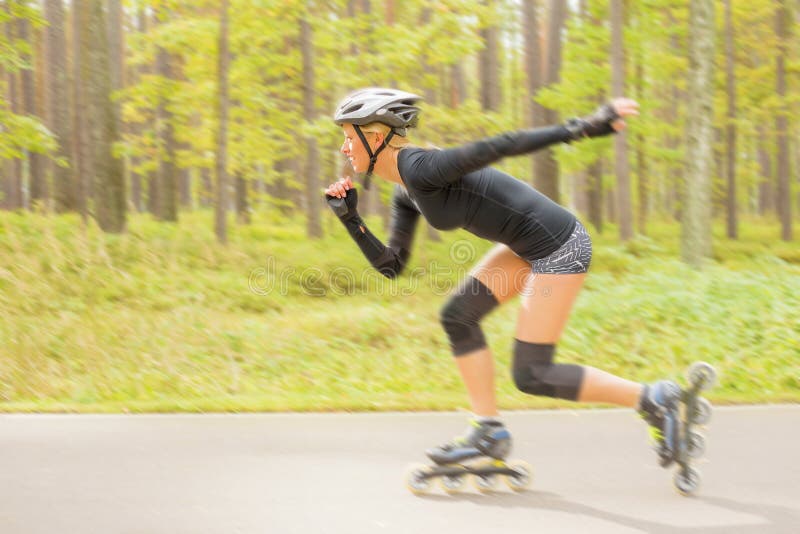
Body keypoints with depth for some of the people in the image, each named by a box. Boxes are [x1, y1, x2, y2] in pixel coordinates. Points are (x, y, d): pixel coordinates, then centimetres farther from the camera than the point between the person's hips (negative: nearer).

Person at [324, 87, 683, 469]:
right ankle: (488, 430, 12)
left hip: (558, 249, -9)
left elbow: (502, 145, -27)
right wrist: (349, 217, 2)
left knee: (531, 376, -3)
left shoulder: (420, 167, -19)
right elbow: (390, 266, 13)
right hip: (527, 245, 9)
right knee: (458, 316, 6)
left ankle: (652, 399, 4)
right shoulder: (405, 193, 10)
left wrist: (586, 127, -33)